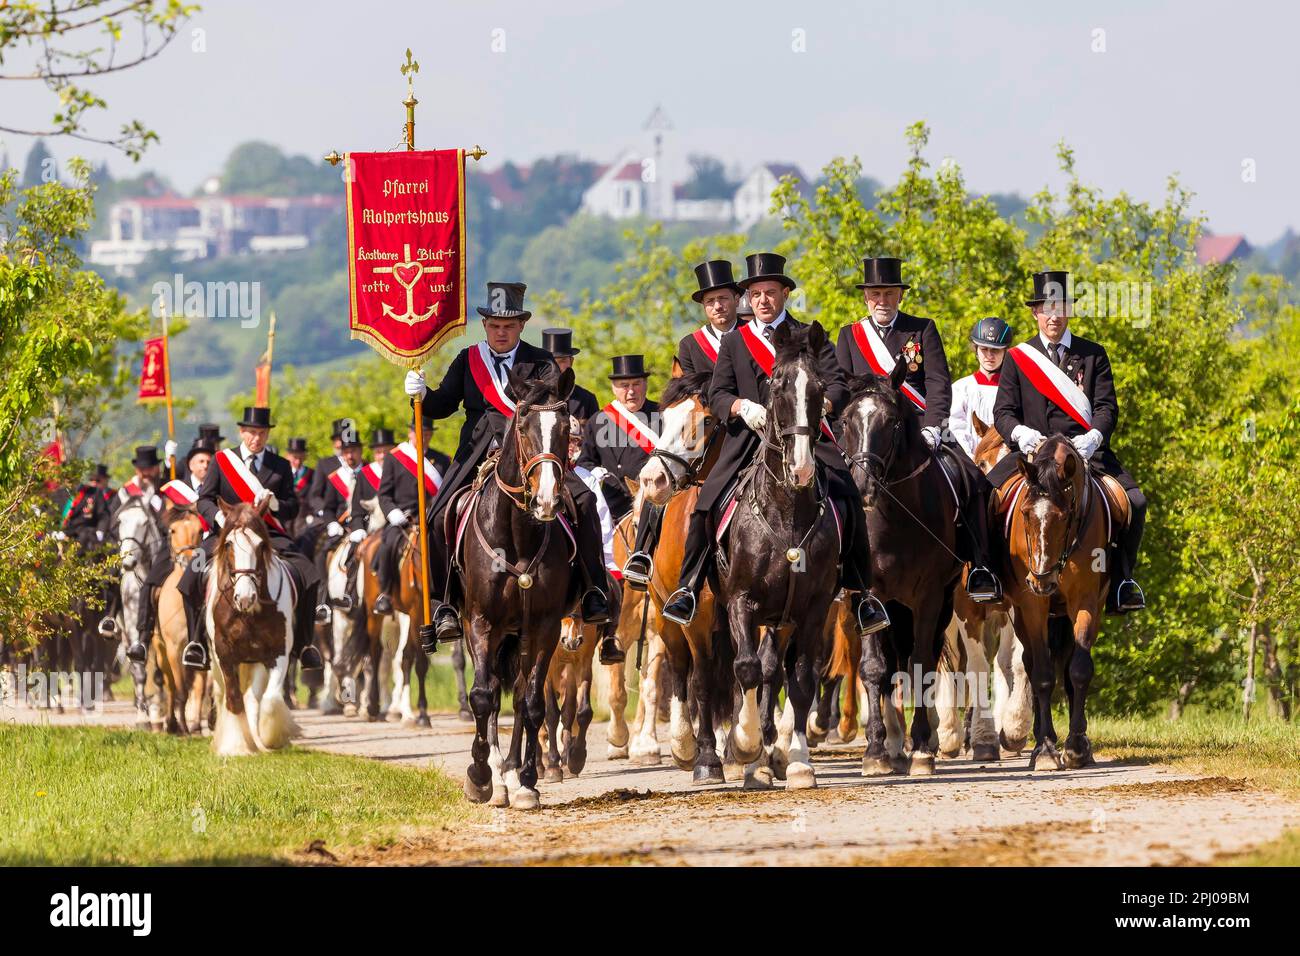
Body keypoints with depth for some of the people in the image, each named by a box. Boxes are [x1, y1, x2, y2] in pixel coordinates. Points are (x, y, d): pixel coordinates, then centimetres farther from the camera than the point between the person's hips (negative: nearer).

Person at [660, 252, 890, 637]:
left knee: (848, 500, -18)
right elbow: (717, 395, 7)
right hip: (748, 442, 1)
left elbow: (837, 387, 1)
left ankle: (861, 594, -8)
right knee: (706, 504, -16)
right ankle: (688, 589, -3)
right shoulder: (733, 343, 15)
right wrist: (743, 407, -15)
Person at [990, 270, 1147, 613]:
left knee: (1134, 502, -23)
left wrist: (1093, 438, -21)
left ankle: (1120, 583, -10)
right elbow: (1003, 411, 4)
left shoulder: (1093, 355, 12)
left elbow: (1107, 406, 2)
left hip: (1086, 450, 0)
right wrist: (1021, 433, -20)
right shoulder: (1018, 359, 11)